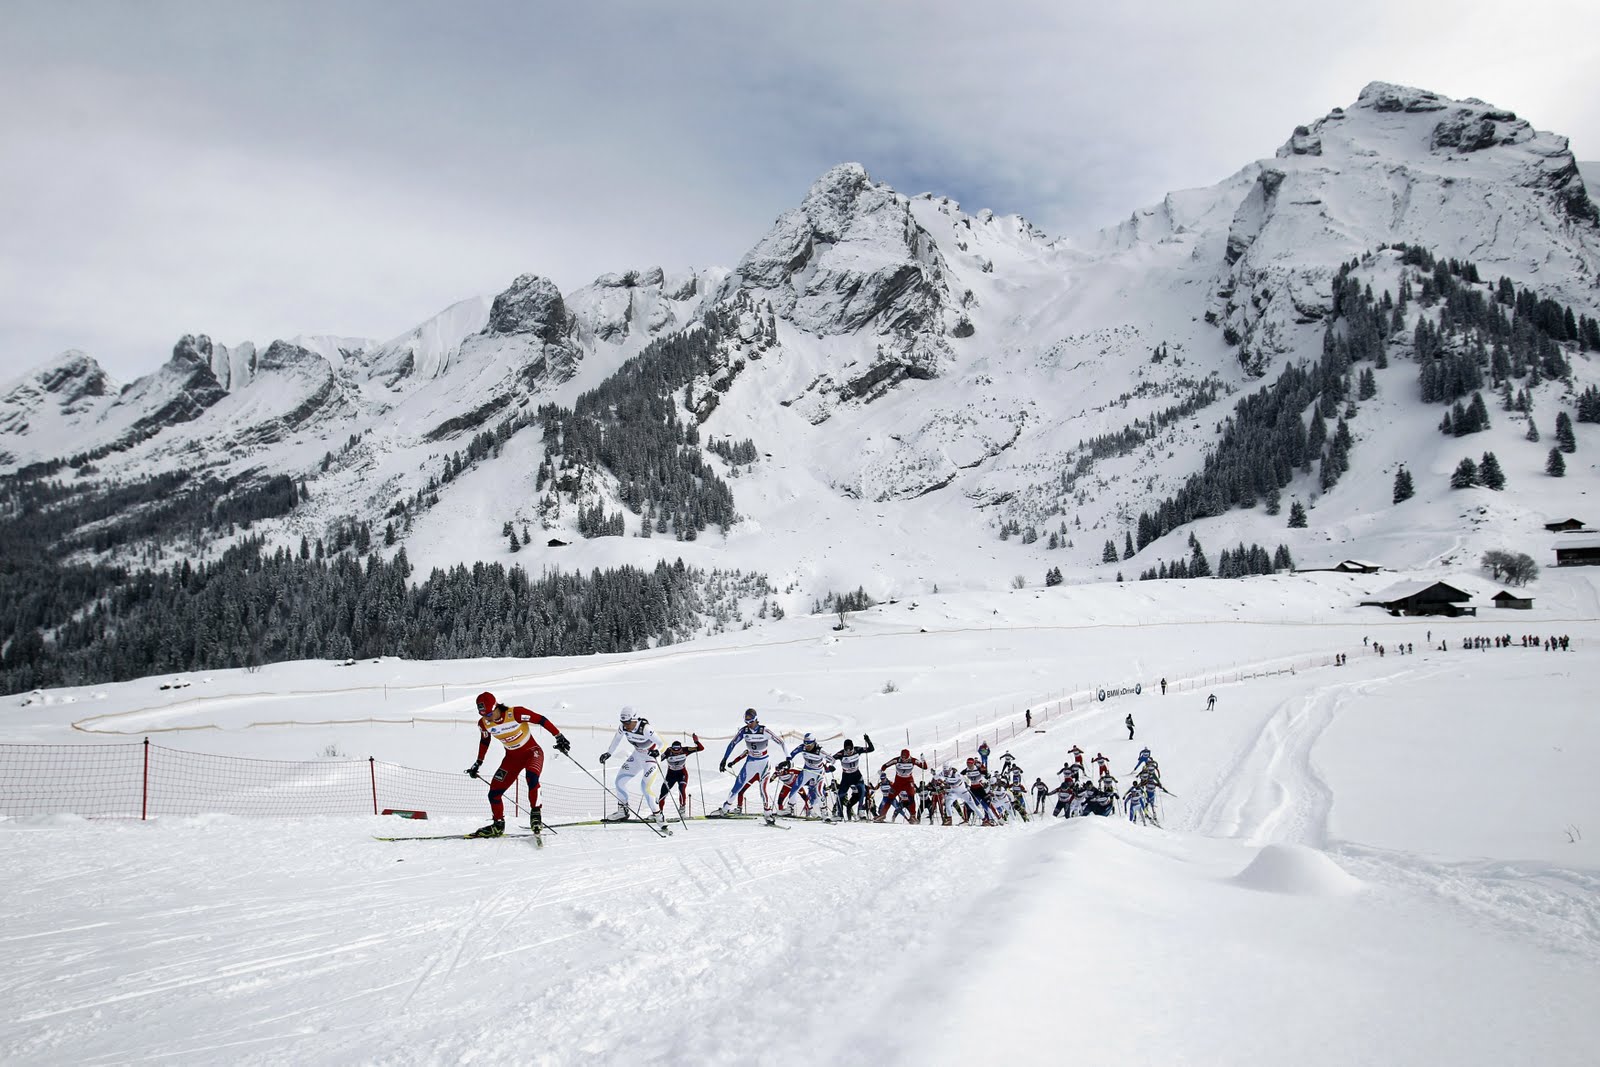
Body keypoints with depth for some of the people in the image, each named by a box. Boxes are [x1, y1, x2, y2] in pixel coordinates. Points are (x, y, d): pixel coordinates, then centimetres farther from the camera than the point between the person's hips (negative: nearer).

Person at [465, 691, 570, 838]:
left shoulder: (515, 713, -26)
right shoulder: (484, 723, -10)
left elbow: (541, 720, -20)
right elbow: (484, 741, 11)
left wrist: (559, 737, -21)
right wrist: (478, 763, 17)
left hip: (531, 751, -5)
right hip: (512, 757, 5)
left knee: (532, 776, -37)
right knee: (494, 793, -1)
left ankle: (535, 814, -22)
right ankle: (498, 825, 23)